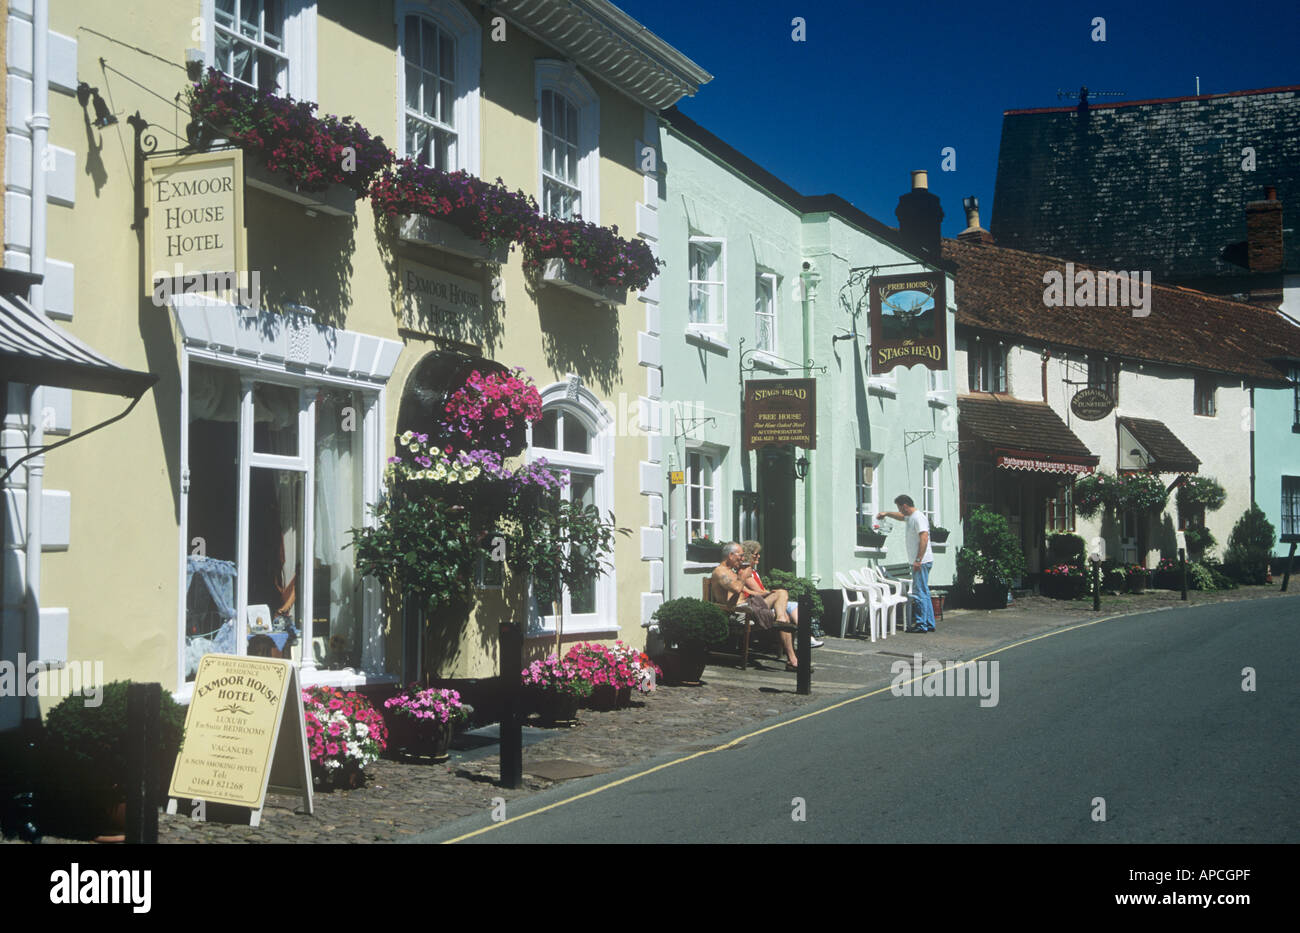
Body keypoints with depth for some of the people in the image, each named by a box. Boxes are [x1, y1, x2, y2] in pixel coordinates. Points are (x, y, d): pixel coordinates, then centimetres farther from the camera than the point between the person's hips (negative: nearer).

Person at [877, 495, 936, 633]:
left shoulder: (918, 517, -15)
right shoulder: (911, 517, 16)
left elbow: (924, 538, -24)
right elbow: (901, 517, 42)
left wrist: (918, 560, -25)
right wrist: (886, 513, 44)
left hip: (922, 562, -10)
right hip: (920, 562, 10)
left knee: (920, 593, -9)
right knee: (923, 593, 12)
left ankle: (921, 624, -7)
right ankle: (929, 624, 15)